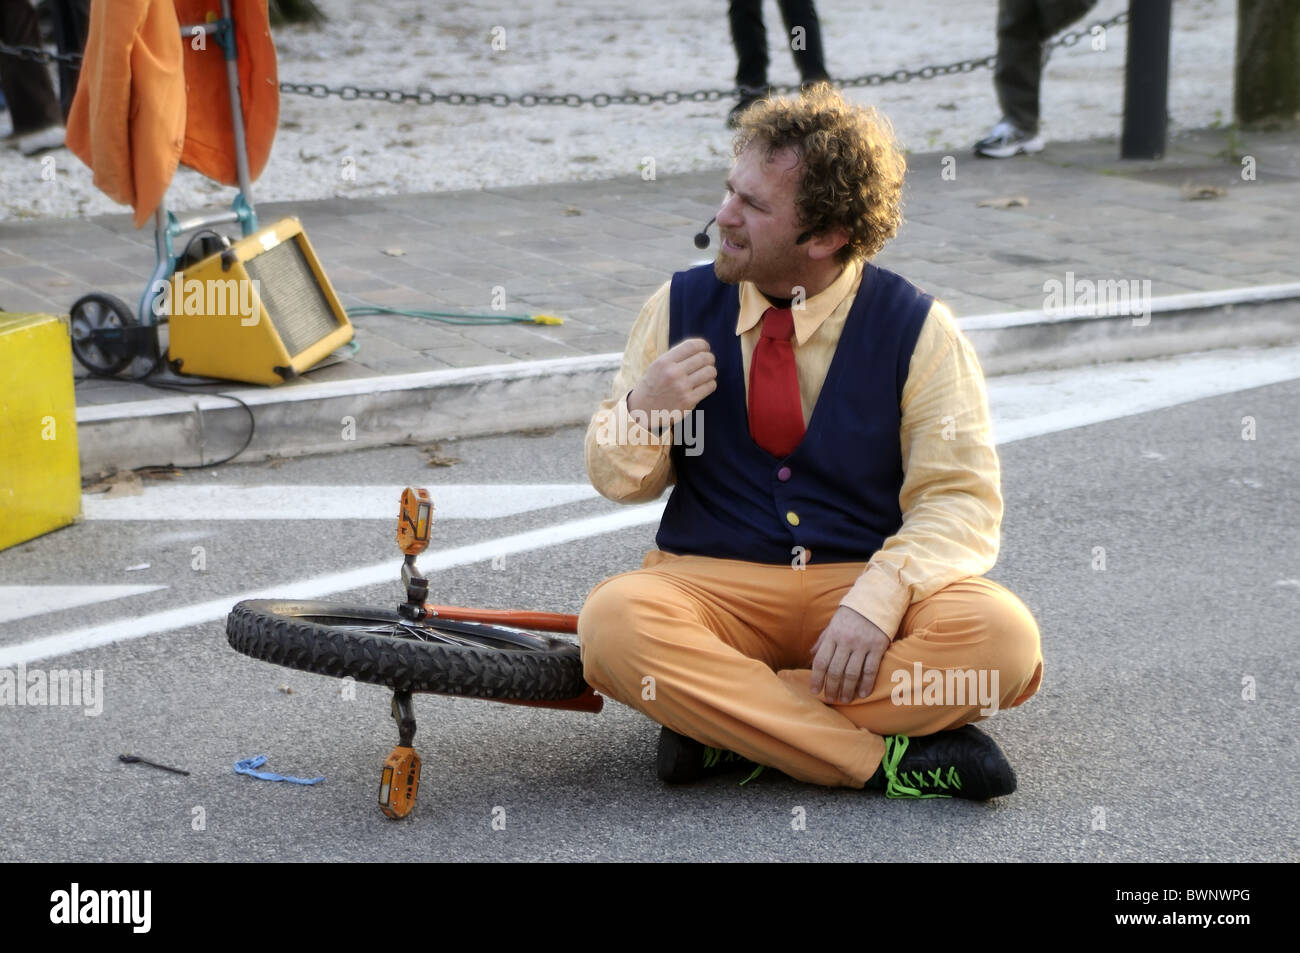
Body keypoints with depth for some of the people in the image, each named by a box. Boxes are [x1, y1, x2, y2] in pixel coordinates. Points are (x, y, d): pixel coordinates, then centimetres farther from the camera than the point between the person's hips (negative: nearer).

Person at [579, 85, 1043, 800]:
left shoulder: (917, 329, -3)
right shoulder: (682, 305, 5)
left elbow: (960, 500, -8)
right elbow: (617, 481, 10)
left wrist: (877, 601, -26)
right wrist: (643, 411, -15)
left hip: (864, 582, -1)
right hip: (711, 581, 1)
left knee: (1001, 636, -30)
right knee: (612, 620, -32)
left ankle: (726, 727, -22)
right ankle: (885, 758, -26)